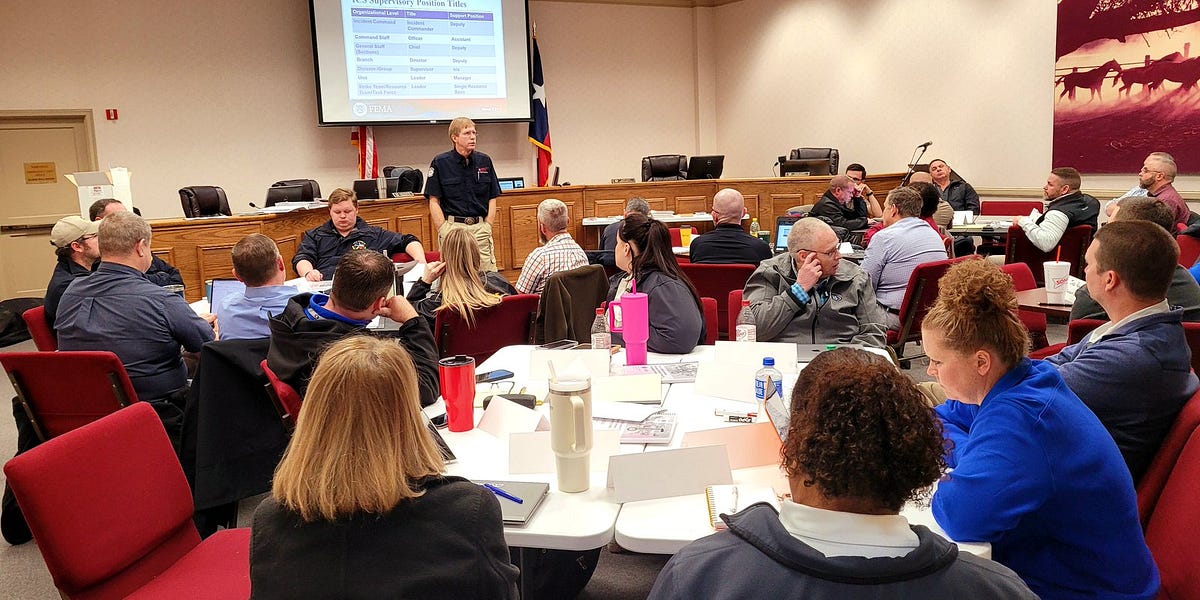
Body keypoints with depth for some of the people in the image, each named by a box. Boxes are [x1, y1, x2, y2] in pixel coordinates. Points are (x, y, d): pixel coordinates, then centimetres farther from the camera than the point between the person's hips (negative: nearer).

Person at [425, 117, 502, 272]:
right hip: (452, 226, -2)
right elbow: (434, 201, 0)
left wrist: (487, 227, 1)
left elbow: (492, 199, 12)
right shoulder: (440, 163, 0)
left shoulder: (485, 161, 9)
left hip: (480, 226, 3)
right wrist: (444, 231, -7)